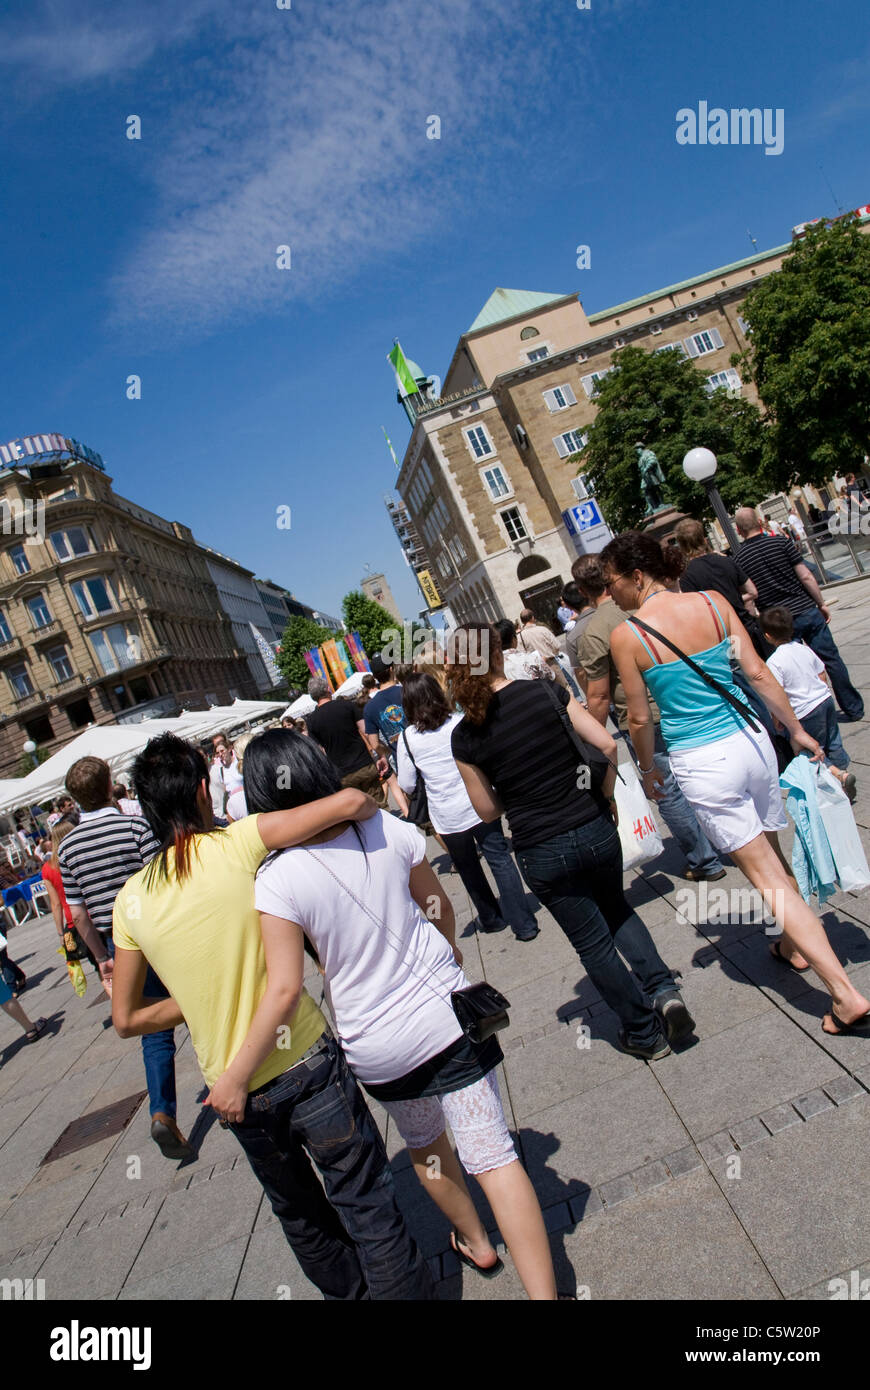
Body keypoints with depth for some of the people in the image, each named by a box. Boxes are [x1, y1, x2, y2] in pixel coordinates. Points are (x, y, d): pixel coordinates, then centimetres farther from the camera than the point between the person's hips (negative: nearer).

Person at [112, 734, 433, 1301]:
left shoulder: (133, 898, -3)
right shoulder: (236, 844, -16)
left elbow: (126, 1019, 6)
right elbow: (349, 801, -24)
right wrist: (366, 802, -3)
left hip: (238, 1094, 5)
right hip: (307, 1064, -4)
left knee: (299, 1213, 28)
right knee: (367, 1206, 14)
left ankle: (349, 1289, 48)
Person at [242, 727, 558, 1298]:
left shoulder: (277, 878, -20)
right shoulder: (386, 829, -10)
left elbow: (285, 990, -25)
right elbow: (441, 908, 4)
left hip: (378, 1047, 0)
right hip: (446, 1013, 1)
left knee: (424, 1145, 28)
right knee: (493, 1154, 10)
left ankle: (476, 1242, 51)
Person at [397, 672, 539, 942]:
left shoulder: (407, 738, -8)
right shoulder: (461, 722, -7)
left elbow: (406, 785, -2)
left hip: (447, 816, 0)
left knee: (468, 869, 19)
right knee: (500, 860, 9)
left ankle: (491, 918, 34)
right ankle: (524, 924, 12)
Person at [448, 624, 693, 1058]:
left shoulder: (465, 736, -8)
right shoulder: (547, 692, -8)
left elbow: (487, 810, -2)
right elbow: (607, 745, -9)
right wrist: (604, 795, 7)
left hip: (541, 853, -1)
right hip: (596, 830, 1)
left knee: (593, 943, 18)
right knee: (616, 909, 30)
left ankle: (644, 1033, 31)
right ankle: (663, 989, 16)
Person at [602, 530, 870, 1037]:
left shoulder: (626, 637, -12)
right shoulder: (713, 602, -1)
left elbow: (640, 718, -5)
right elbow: (759, 673, 0)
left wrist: (649, 769, 12)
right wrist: (796, 730, 10)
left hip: (702, 763, -5)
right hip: (751, 740, 5)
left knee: (766, 874, 3)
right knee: (773, 851, 25)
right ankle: (794, 946, 46)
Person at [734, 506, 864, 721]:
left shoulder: (739, 559, -4)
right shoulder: (780, 542, -4)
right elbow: (805, 576, -5)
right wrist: (821, 604, 4)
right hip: (807, 611, 0)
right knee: (831, 659, 11)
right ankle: (853, 708, 18)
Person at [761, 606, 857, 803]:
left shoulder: (774, 662, -17)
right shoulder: (804, 649, 4)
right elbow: (822, 677, 12)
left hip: (807, 711, -7)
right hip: (826, 699, 7)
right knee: (833, 742, 19)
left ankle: (839, 775, -11)